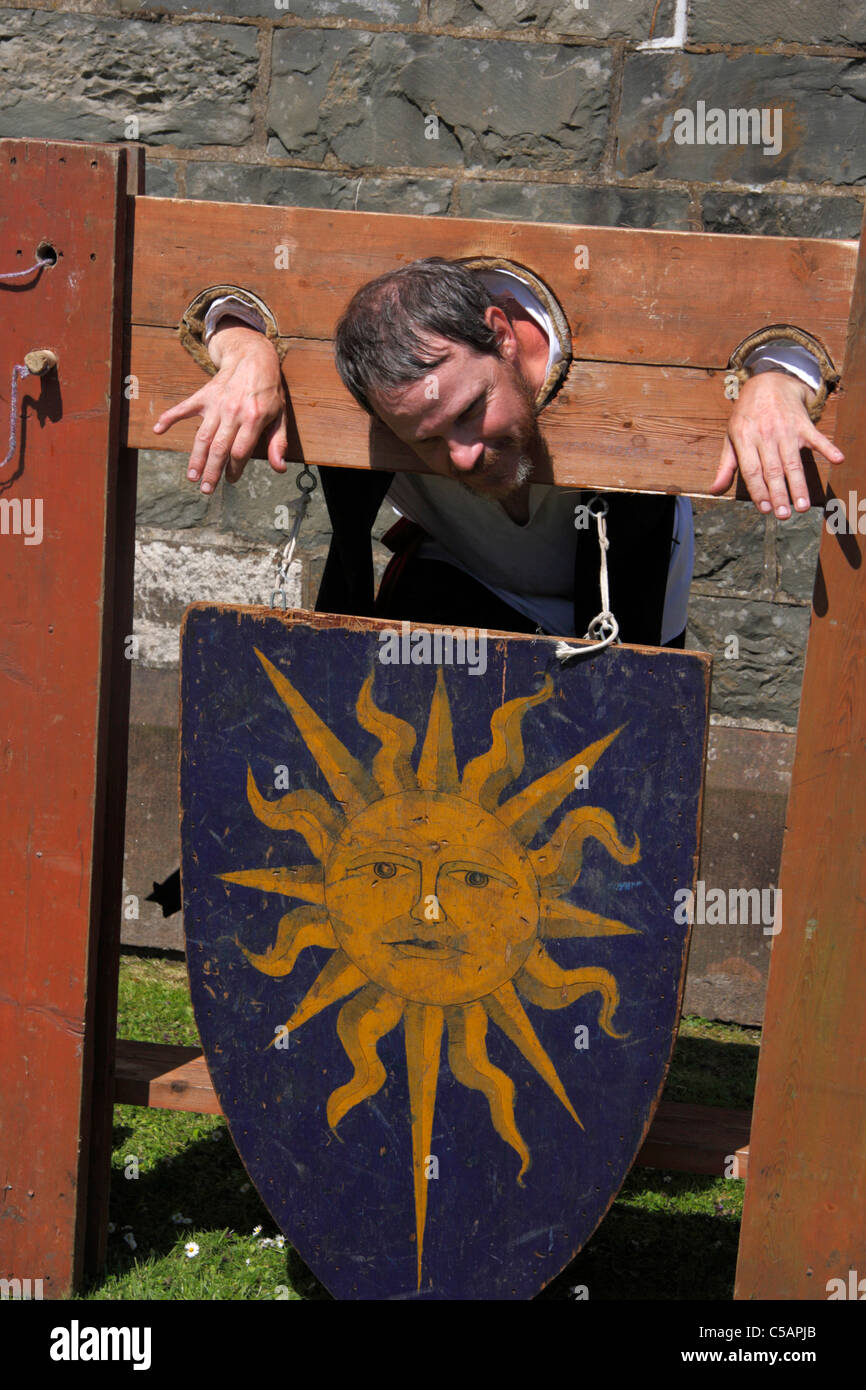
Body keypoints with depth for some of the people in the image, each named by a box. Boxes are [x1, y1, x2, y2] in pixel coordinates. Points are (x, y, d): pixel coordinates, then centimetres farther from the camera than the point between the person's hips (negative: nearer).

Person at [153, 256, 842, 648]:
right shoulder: (373, 350, -33)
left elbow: (786, 324, -33)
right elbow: (222, 298, -21)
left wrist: (774, 378, -57)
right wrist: (245, 346, -45)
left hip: (628, 608, 0)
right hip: (459, 585, 1)